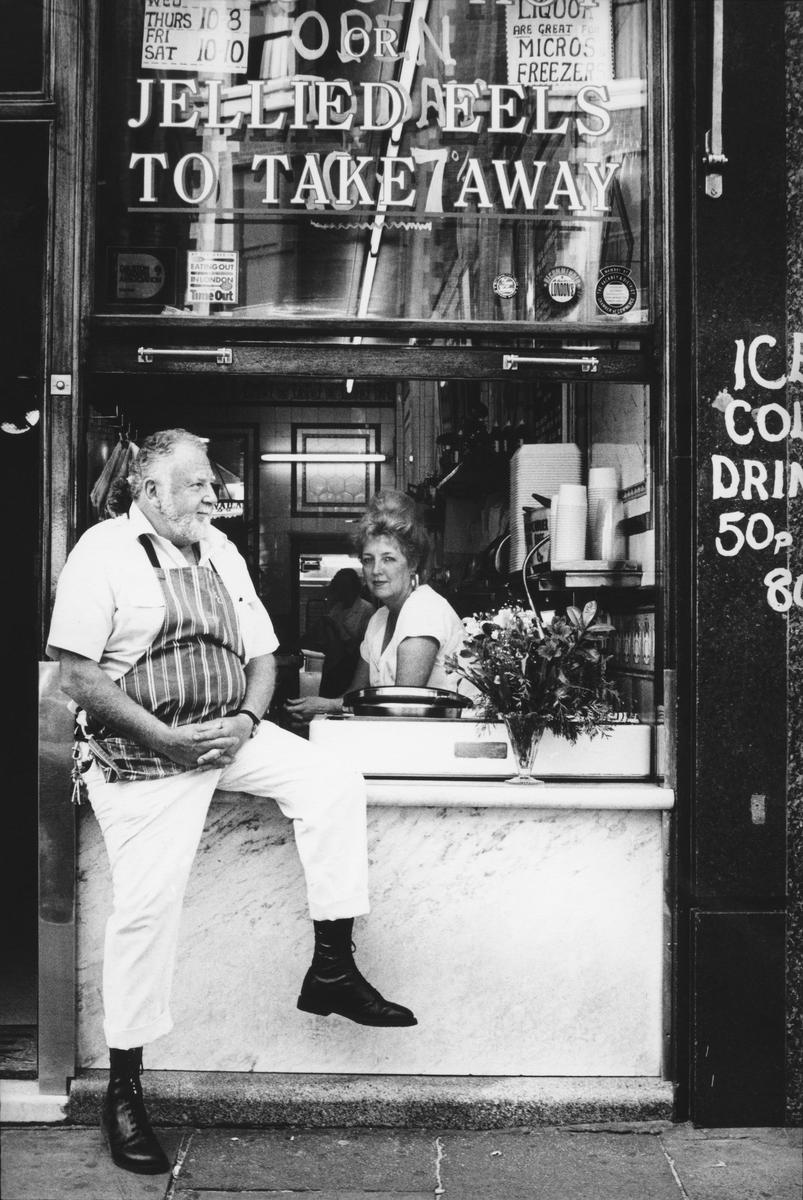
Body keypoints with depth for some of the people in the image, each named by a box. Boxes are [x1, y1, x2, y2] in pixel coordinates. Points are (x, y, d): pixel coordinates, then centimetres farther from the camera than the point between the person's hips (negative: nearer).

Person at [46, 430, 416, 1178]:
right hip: (145, 752, -6)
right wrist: (169, 738, -19)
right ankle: (123, 1092, 12)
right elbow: (77, 675, -15)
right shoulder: (104, 552, -8)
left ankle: (331, 969, -1)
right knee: (146, 906, -6)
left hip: (226, 733, 6)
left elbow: (261, 656, 15)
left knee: (333, 783, -11)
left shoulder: (221, 553, 12)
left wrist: (246, 719, -6)